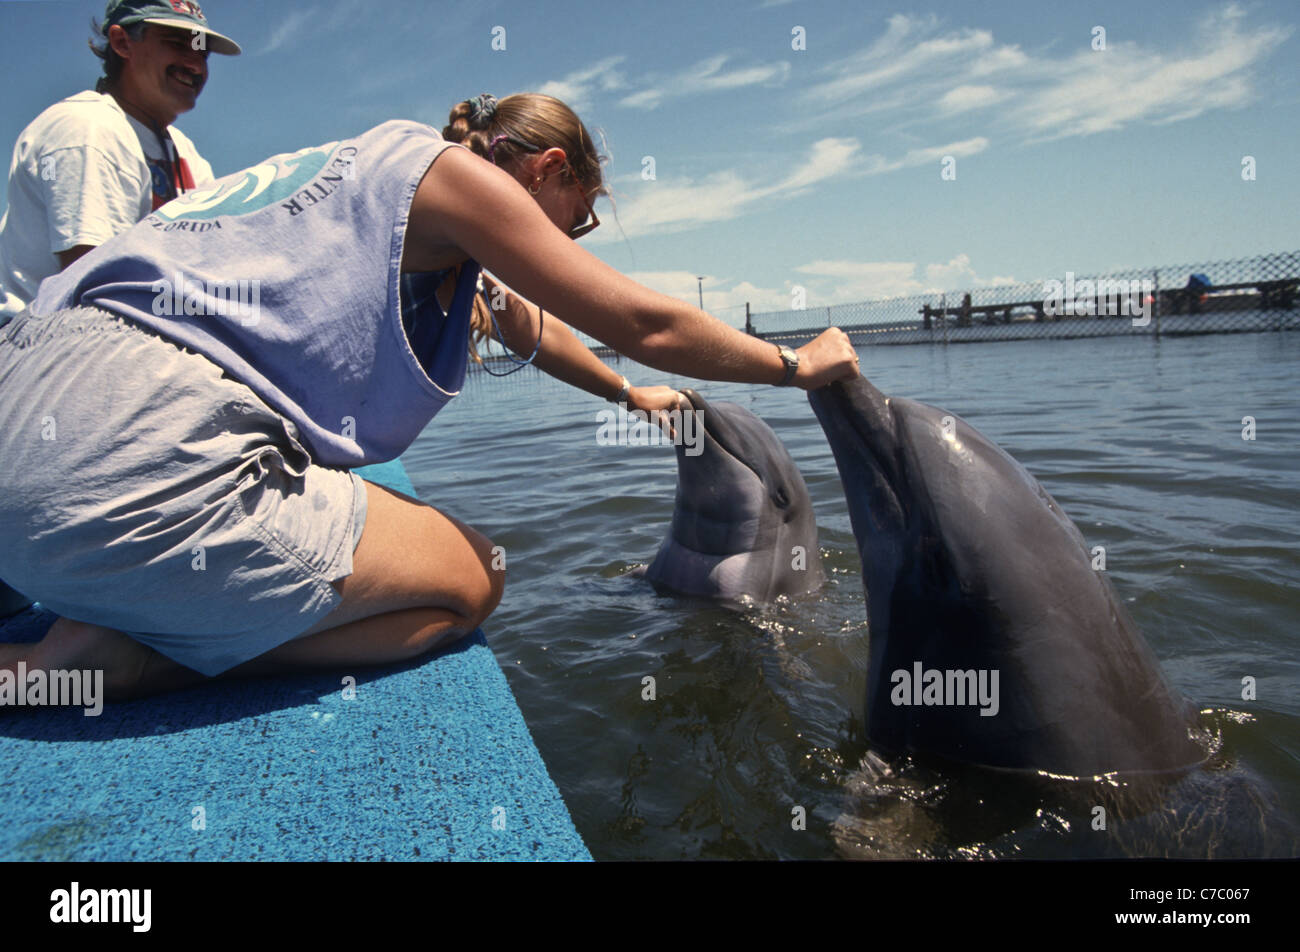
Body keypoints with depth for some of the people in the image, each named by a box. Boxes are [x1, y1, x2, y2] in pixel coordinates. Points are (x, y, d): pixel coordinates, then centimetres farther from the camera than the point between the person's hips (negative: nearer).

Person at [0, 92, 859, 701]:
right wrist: (795, 365, 12)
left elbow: (521, 320, 39)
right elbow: (644, 322, -3)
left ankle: (124, 625, 5)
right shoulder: (457, 173, -3)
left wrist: (629, 394, 50)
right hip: (140, 452, -11)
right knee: (468, 580, -1)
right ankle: (124, 657, -8)